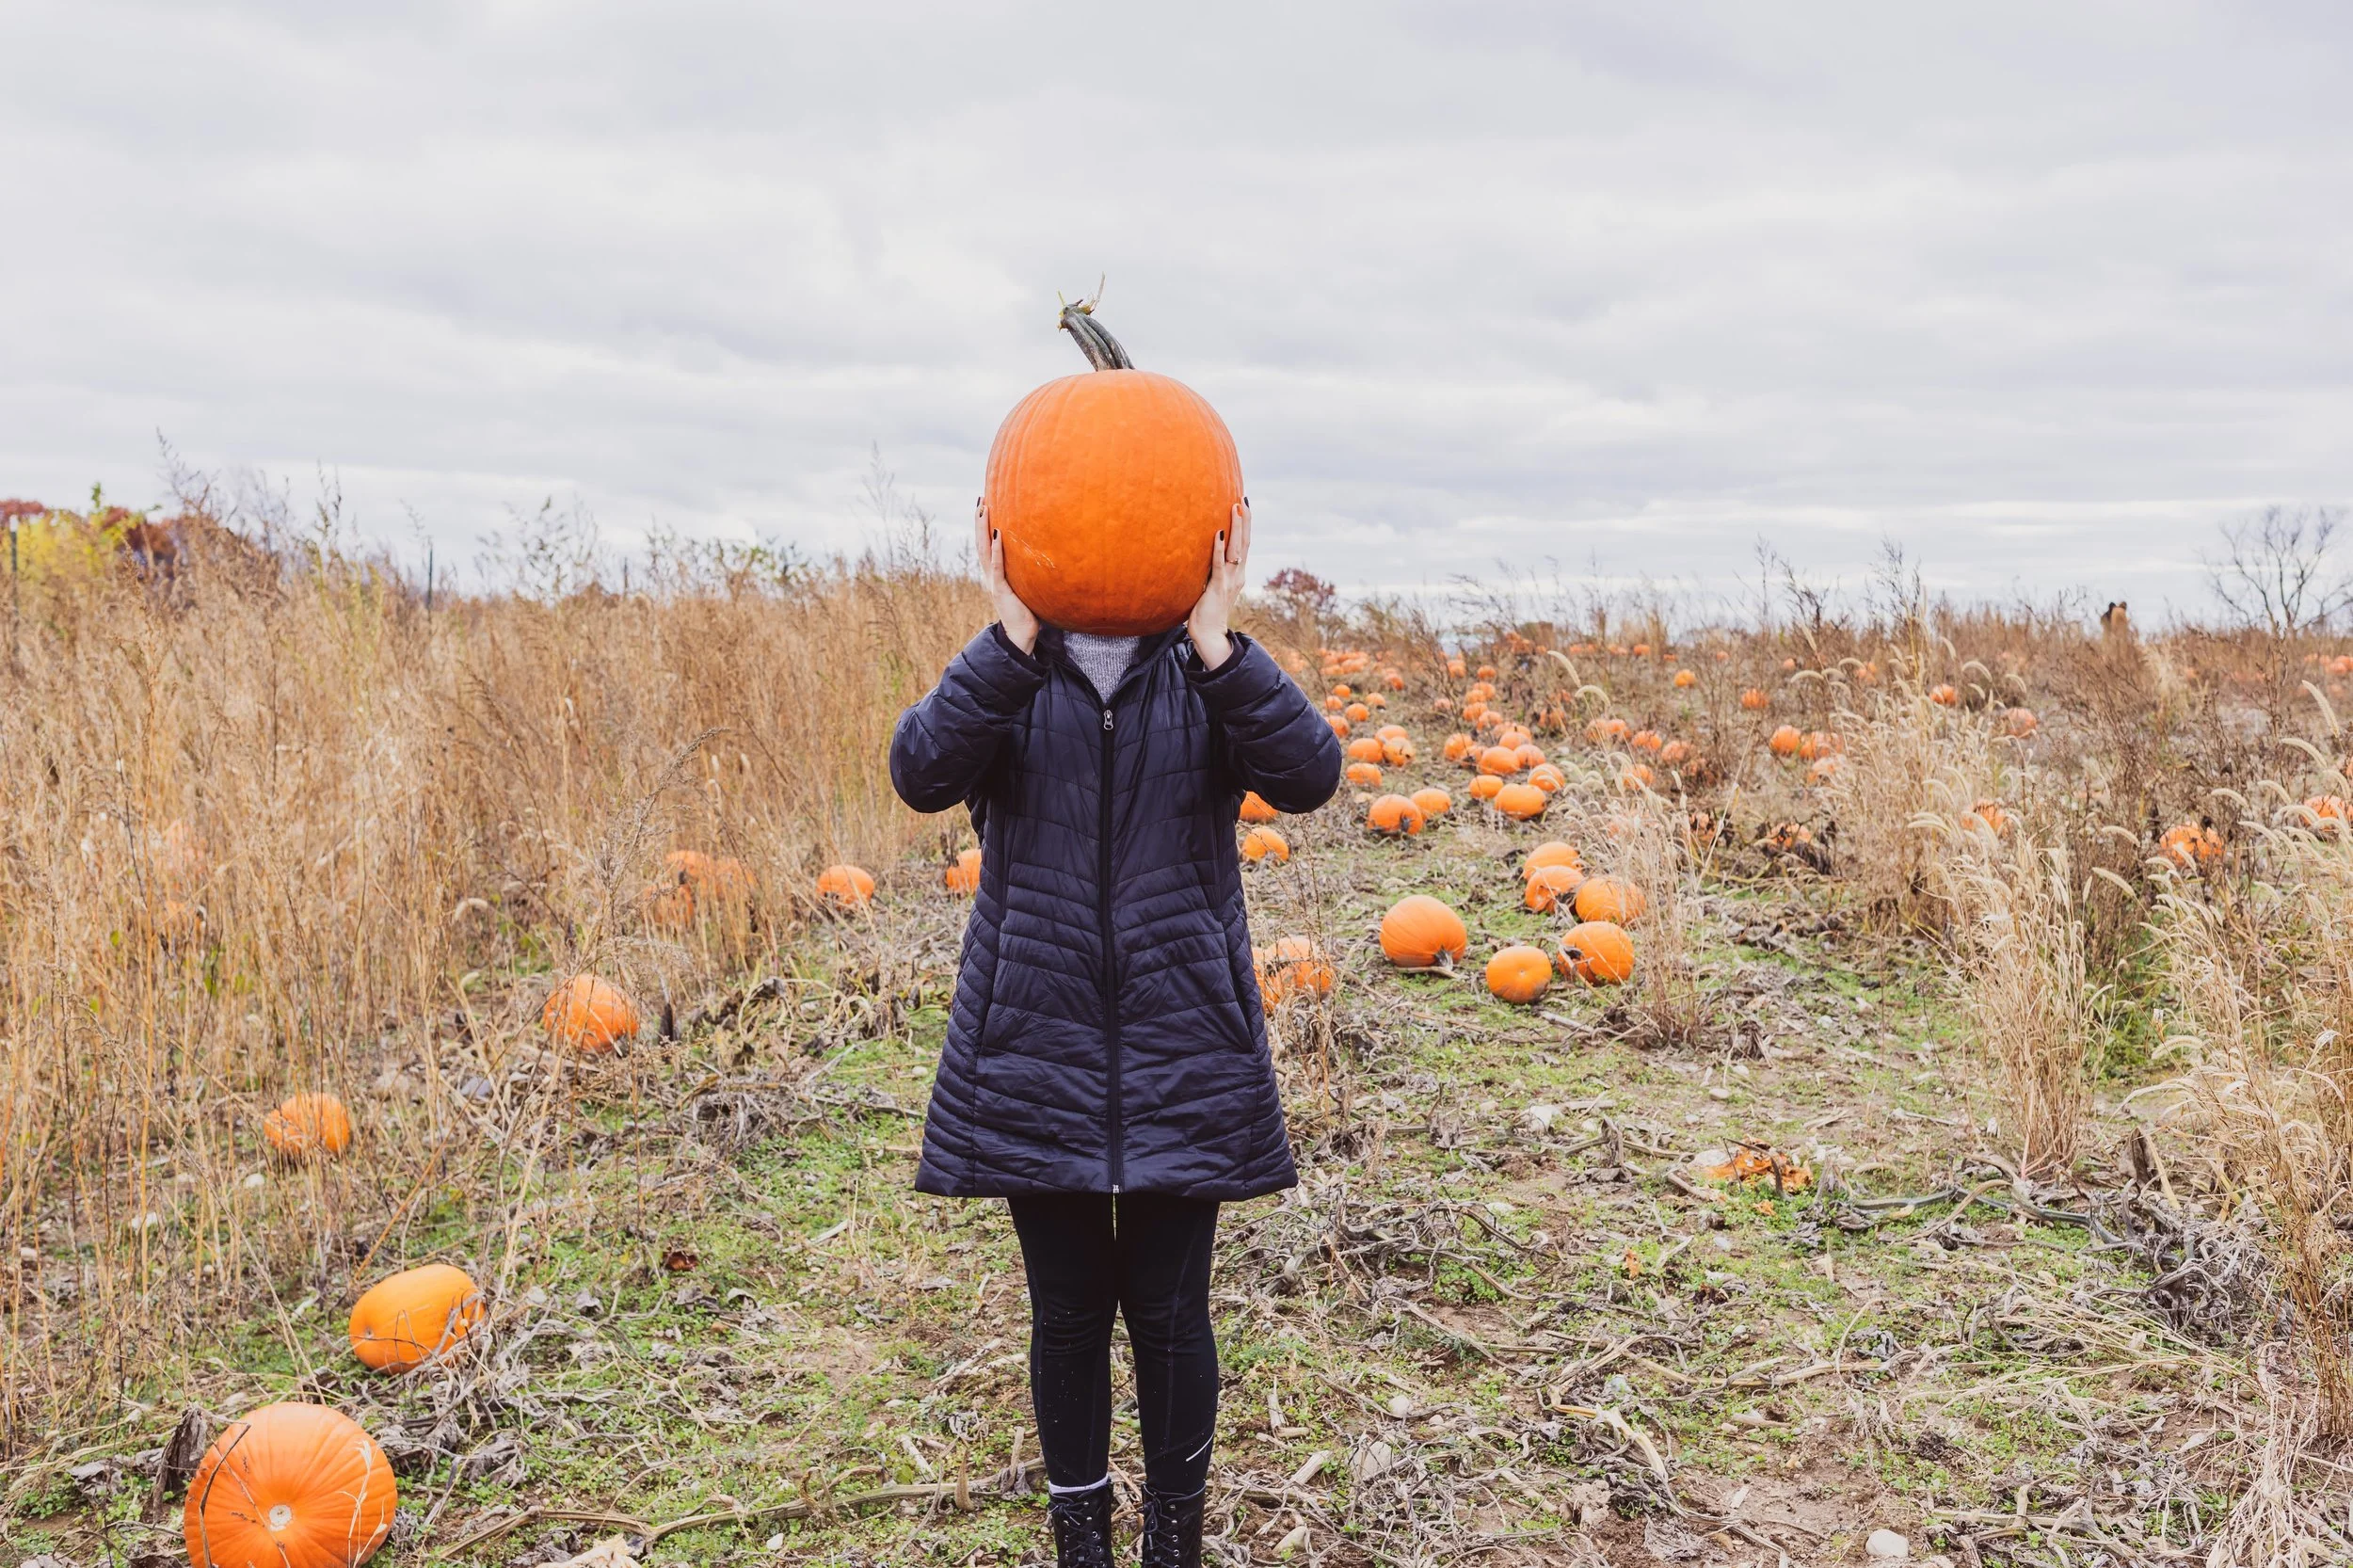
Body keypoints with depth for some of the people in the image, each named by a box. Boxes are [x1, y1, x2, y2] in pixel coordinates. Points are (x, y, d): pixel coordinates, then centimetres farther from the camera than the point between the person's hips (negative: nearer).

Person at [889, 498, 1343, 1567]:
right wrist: (1014, 636, -29)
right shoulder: (1005, 678, 1)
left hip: (1182, 1051, 0)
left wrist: (1213, 638, -28)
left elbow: (1307, 776, -19)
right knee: (1069, 1309, 11)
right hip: (1037, 1046, 0)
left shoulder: (1206, 677, 1)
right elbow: (922, 774, -20)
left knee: (1168, 1309, 8)